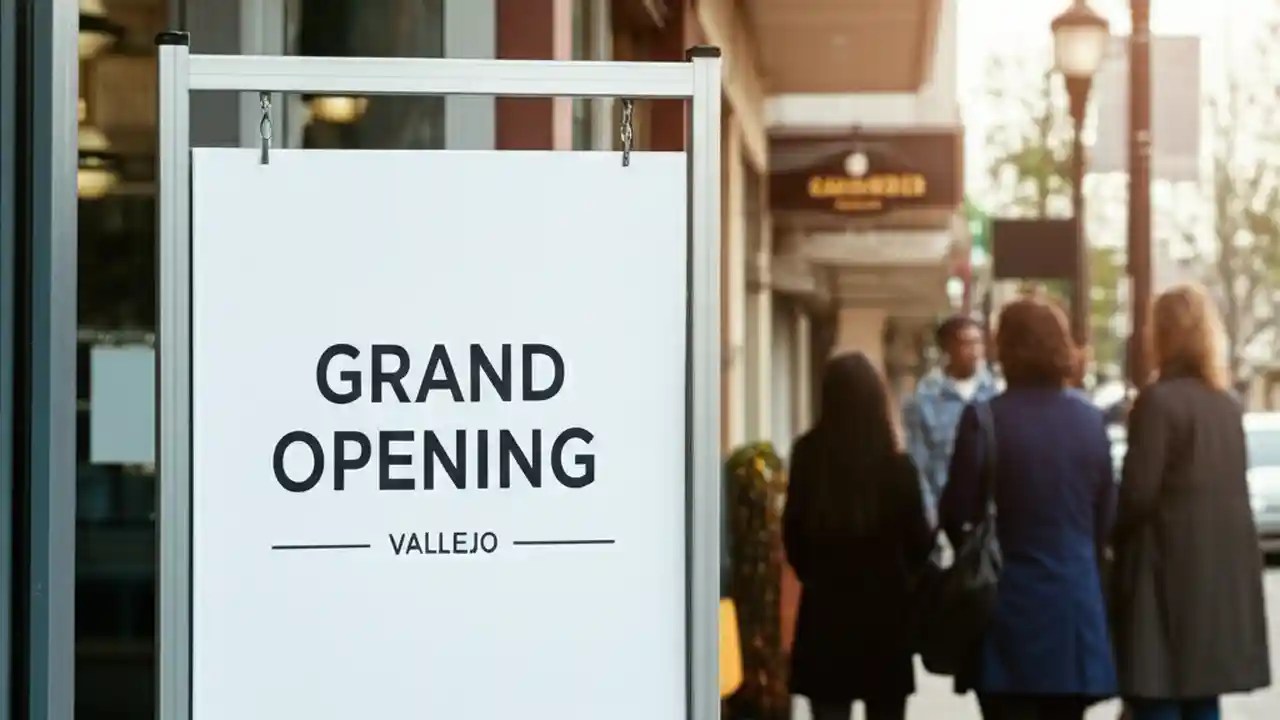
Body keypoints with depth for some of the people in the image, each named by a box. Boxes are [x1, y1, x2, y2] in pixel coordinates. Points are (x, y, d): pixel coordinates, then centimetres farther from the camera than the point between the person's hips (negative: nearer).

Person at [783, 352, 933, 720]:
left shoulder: (807, 457, -6)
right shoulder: (896, 465, -12)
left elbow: (793, 534, 4)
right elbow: (918, 543, -5)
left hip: (824, 611, 1)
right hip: (885, 610, -1)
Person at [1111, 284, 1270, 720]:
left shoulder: (1158, 400, -13)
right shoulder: (1226, 404, 12)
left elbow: (1138, 491, -15)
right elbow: (1227, 489, 15)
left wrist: (1112, 536, 2)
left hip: (1169, 569, -8)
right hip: (1220, 570, 8)